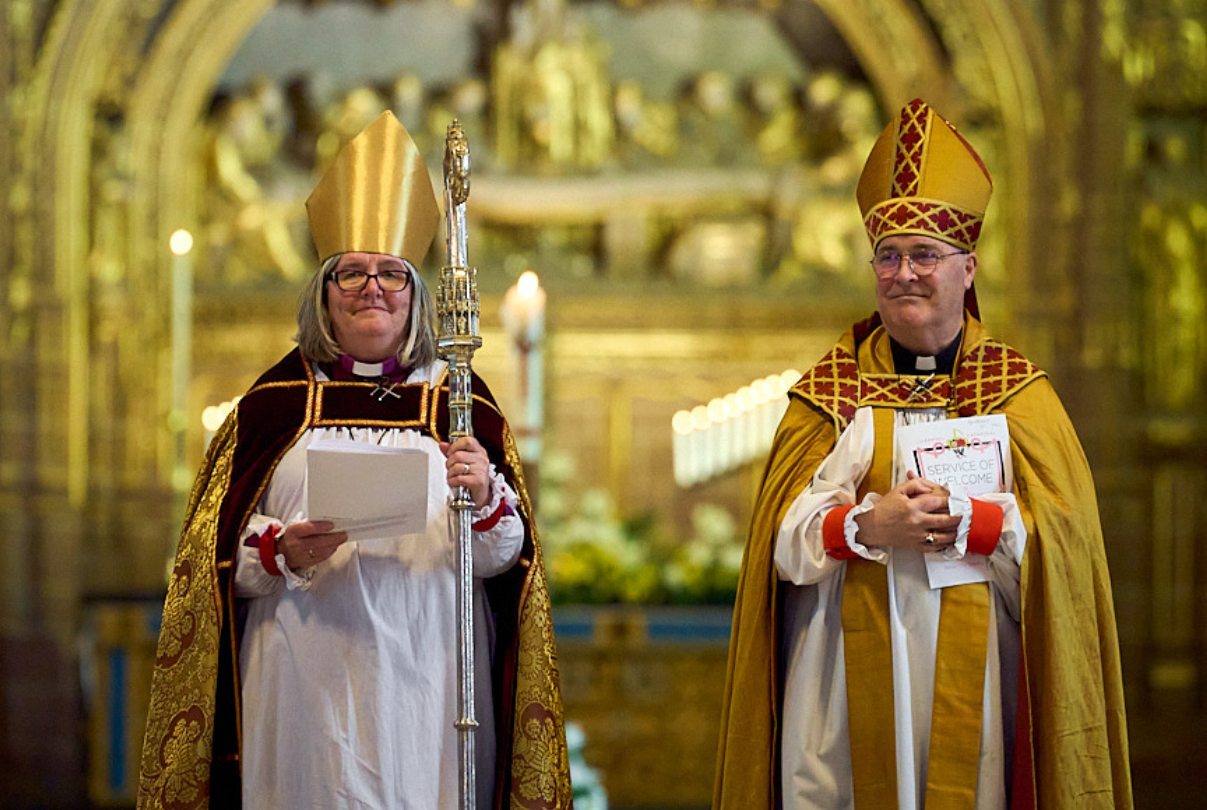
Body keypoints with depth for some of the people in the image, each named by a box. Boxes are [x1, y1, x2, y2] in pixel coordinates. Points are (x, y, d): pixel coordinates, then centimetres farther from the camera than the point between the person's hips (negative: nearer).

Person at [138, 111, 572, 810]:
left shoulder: (461, 404, 9)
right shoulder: (276, 403, 8)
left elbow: (504, 561, 3)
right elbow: (214, 553, 5)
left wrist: (487, 501, -17)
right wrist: (280, 551, -14)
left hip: (423, 681, 0)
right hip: (306, 684, 0)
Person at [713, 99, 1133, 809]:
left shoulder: (1018, 391, 7)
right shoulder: (833, 388, 9)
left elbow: (1060, 532, -2)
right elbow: (785, 535, 1)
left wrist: (961, 519, -16)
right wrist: (868, 526, -17)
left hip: (968, 670, -1)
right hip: (848, 665, 1)